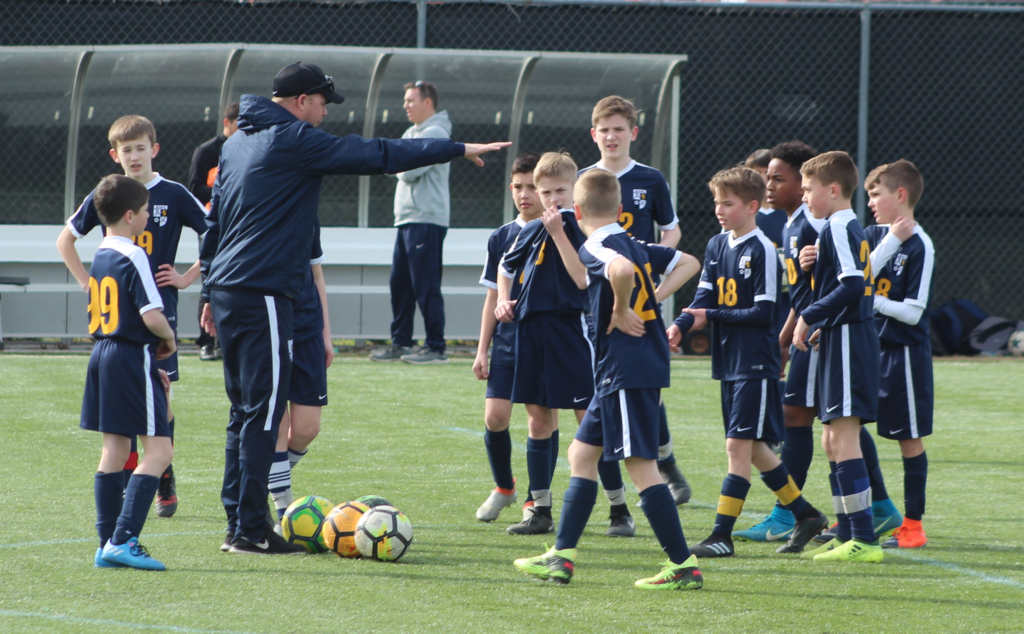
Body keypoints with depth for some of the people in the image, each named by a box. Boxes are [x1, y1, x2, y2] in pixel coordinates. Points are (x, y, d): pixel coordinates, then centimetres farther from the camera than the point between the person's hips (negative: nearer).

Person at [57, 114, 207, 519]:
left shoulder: (174, 196, -1)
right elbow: (66, 240, 18)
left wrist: (187, 278, 0)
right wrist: (88, 282, 9)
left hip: (159, 308, -2)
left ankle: (164, 480, 8)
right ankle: (127, 483, 7)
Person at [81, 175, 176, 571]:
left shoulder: (100, 256, 13)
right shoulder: (133, 257, -14)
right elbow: (152, 316, -22)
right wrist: (169, 339, 0)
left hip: (103, 355, 9)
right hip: (132, 357, -9)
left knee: (114, 449, 11)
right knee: (159, 449, -8)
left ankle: (108, 544, 10)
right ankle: (123, 541, -17)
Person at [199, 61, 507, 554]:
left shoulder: (237, 143, 18)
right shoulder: (295, 141, -9)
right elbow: (379, 156, -9)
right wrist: (458, 150, -2)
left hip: (227, 291, 9)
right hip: (262, 295, -9)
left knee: (246, 411, 13)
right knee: (263, 410, -7)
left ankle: (239, 523, 14)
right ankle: (249, 529, -8)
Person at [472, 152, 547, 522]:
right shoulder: (501, 238, 7)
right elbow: (493, 298, 11)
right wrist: (482, 350, 8)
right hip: (508, 343, 3)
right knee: (495, 418, -5)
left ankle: (537, 501, 10)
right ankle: (503, 488, 18)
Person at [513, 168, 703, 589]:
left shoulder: (595, 249, -12)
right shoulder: (636, 245, 15)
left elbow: (622, 269, -35)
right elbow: (688, 263, 24)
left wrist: (620, 310, -18)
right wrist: (654, 299, 12)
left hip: (626, 372, -10)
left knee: (640, 465, -7)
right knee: (582, 453, 16)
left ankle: (683, 566, -6)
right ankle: (562, 558, 18)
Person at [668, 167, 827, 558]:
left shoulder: (762, 250, -11)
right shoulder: (717, 246, 11)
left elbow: (763, 313, -15)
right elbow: (703, 300, 6)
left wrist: (711, 316, -13)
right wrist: (681, 325, -13)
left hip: (756, 364, -8)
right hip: (729, 362, 8)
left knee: (739, 446, -9)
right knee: (752, 449, 13)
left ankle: (722, 535, -8)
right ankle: (806, 516, 24)